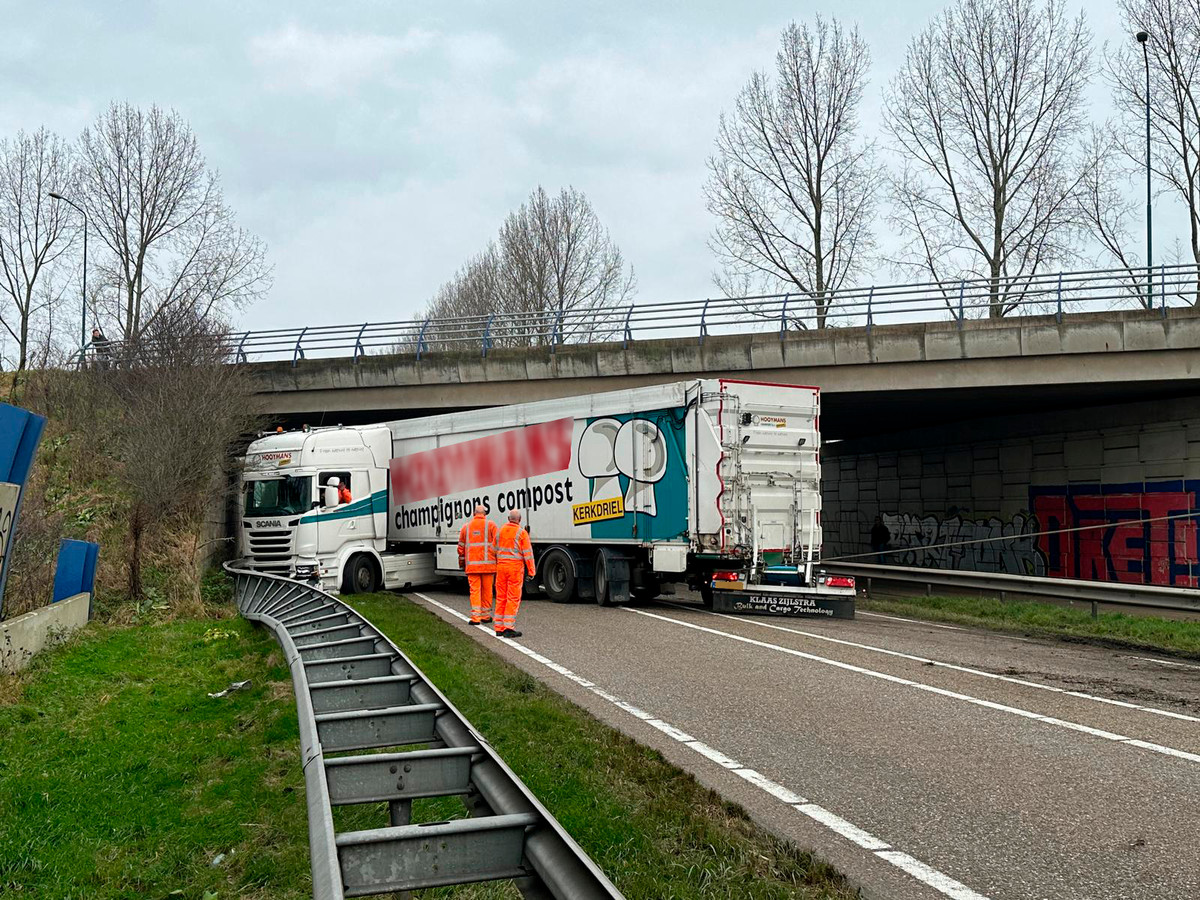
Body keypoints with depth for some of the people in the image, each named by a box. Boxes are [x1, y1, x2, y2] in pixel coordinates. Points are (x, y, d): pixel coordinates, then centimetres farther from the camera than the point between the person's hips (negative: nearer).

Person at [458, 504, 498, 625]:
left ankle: (475, 617, -8)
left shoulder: (466, 526, 9)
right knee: (487, 590, 8)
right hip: (488, 564, -1)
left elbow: (461, 547, 14)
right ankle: (486, 616, 14)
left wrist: (462, 563, 22)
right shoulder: (491, 525, 1)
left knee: (475, 590, 1)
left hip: (472, 564, 2)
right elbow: (497, 545, -3)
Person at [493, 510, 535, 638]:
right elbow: (527, 553, -9)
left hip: (501, 566, 5)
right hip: (516, 567, -5)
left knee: (501, 597, 10)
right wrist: (531, 570, -4)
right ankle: (508, 628, -7)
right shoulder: (522, 533, -7)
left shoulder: (500, 531, 8)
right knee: (513, 598, -2)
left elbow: (495, 551, 14)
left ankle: (499, 628, 12)